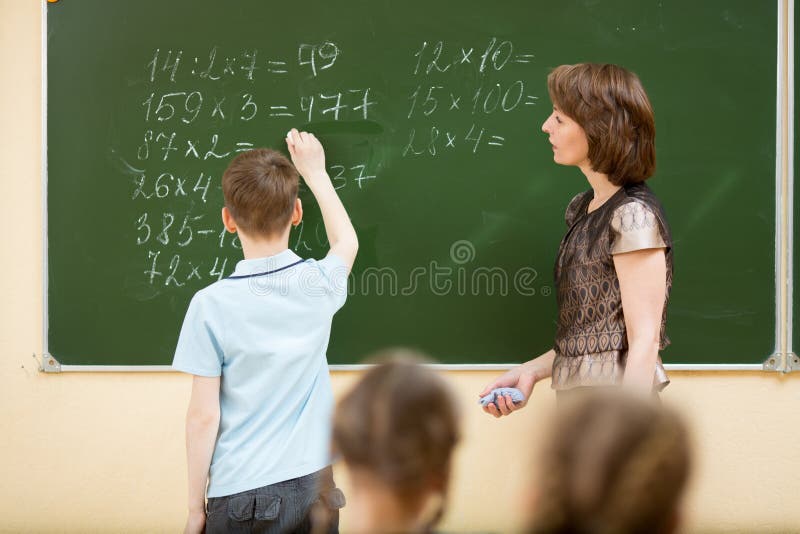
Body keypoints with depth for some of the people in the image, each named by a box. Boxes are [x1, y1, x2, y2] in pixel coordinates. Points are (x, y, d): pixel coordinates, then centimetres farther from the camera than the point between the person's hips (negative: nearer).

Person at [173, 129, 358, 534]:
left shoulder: (211, 306, -12)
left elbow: (203, 416, -9)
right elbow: (347, 241, 23)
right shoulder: (319, 286, -3)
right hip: (314, 486, 3)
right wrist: (315, 172, 32)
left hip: (243, 499, -3)